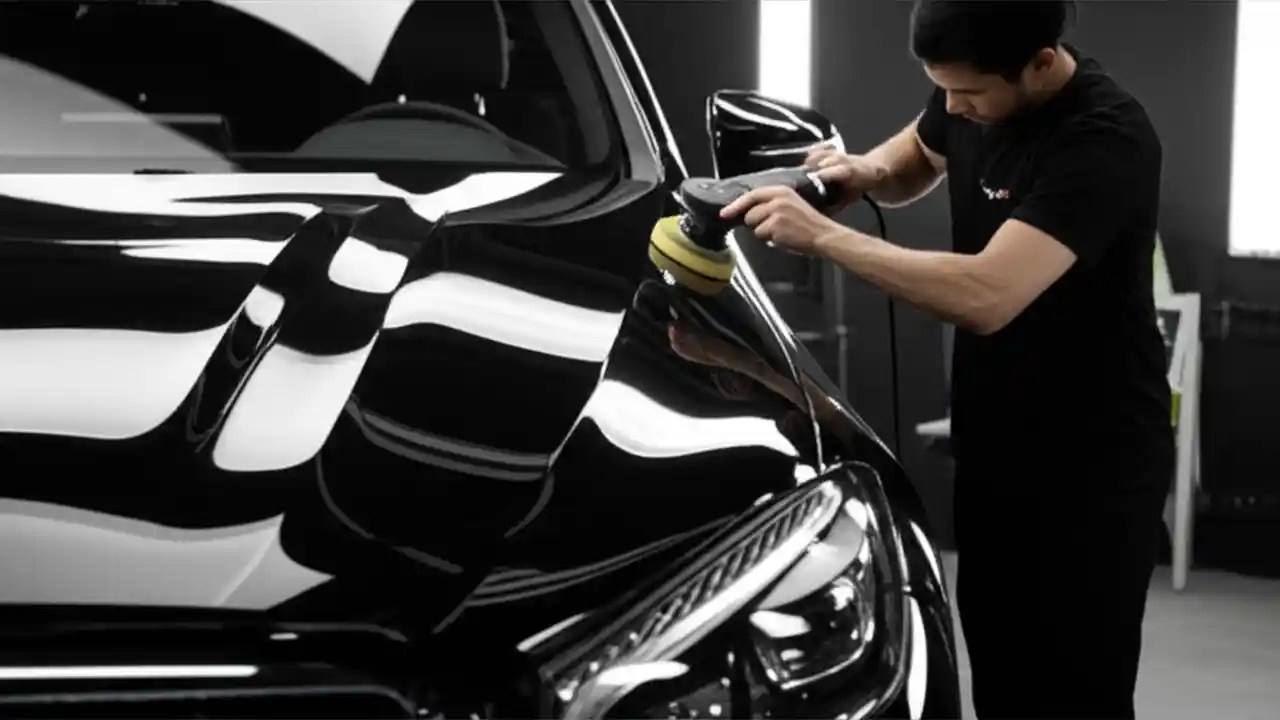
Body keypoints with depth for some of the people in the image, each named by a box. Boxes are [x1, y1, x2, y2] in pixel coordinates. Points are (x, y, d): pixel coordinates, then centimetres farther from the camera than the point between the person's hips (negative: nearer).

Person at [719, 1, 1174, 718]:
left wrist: (823, 234, -29)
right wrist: (869, 172, -2)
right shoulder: (970, 93, -1)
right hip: (993, 440, 7)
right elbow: (919, 156, 22)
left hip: (1093, 461, -7)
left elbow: (986, 296, -36)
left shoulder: (1105, 140, -26)